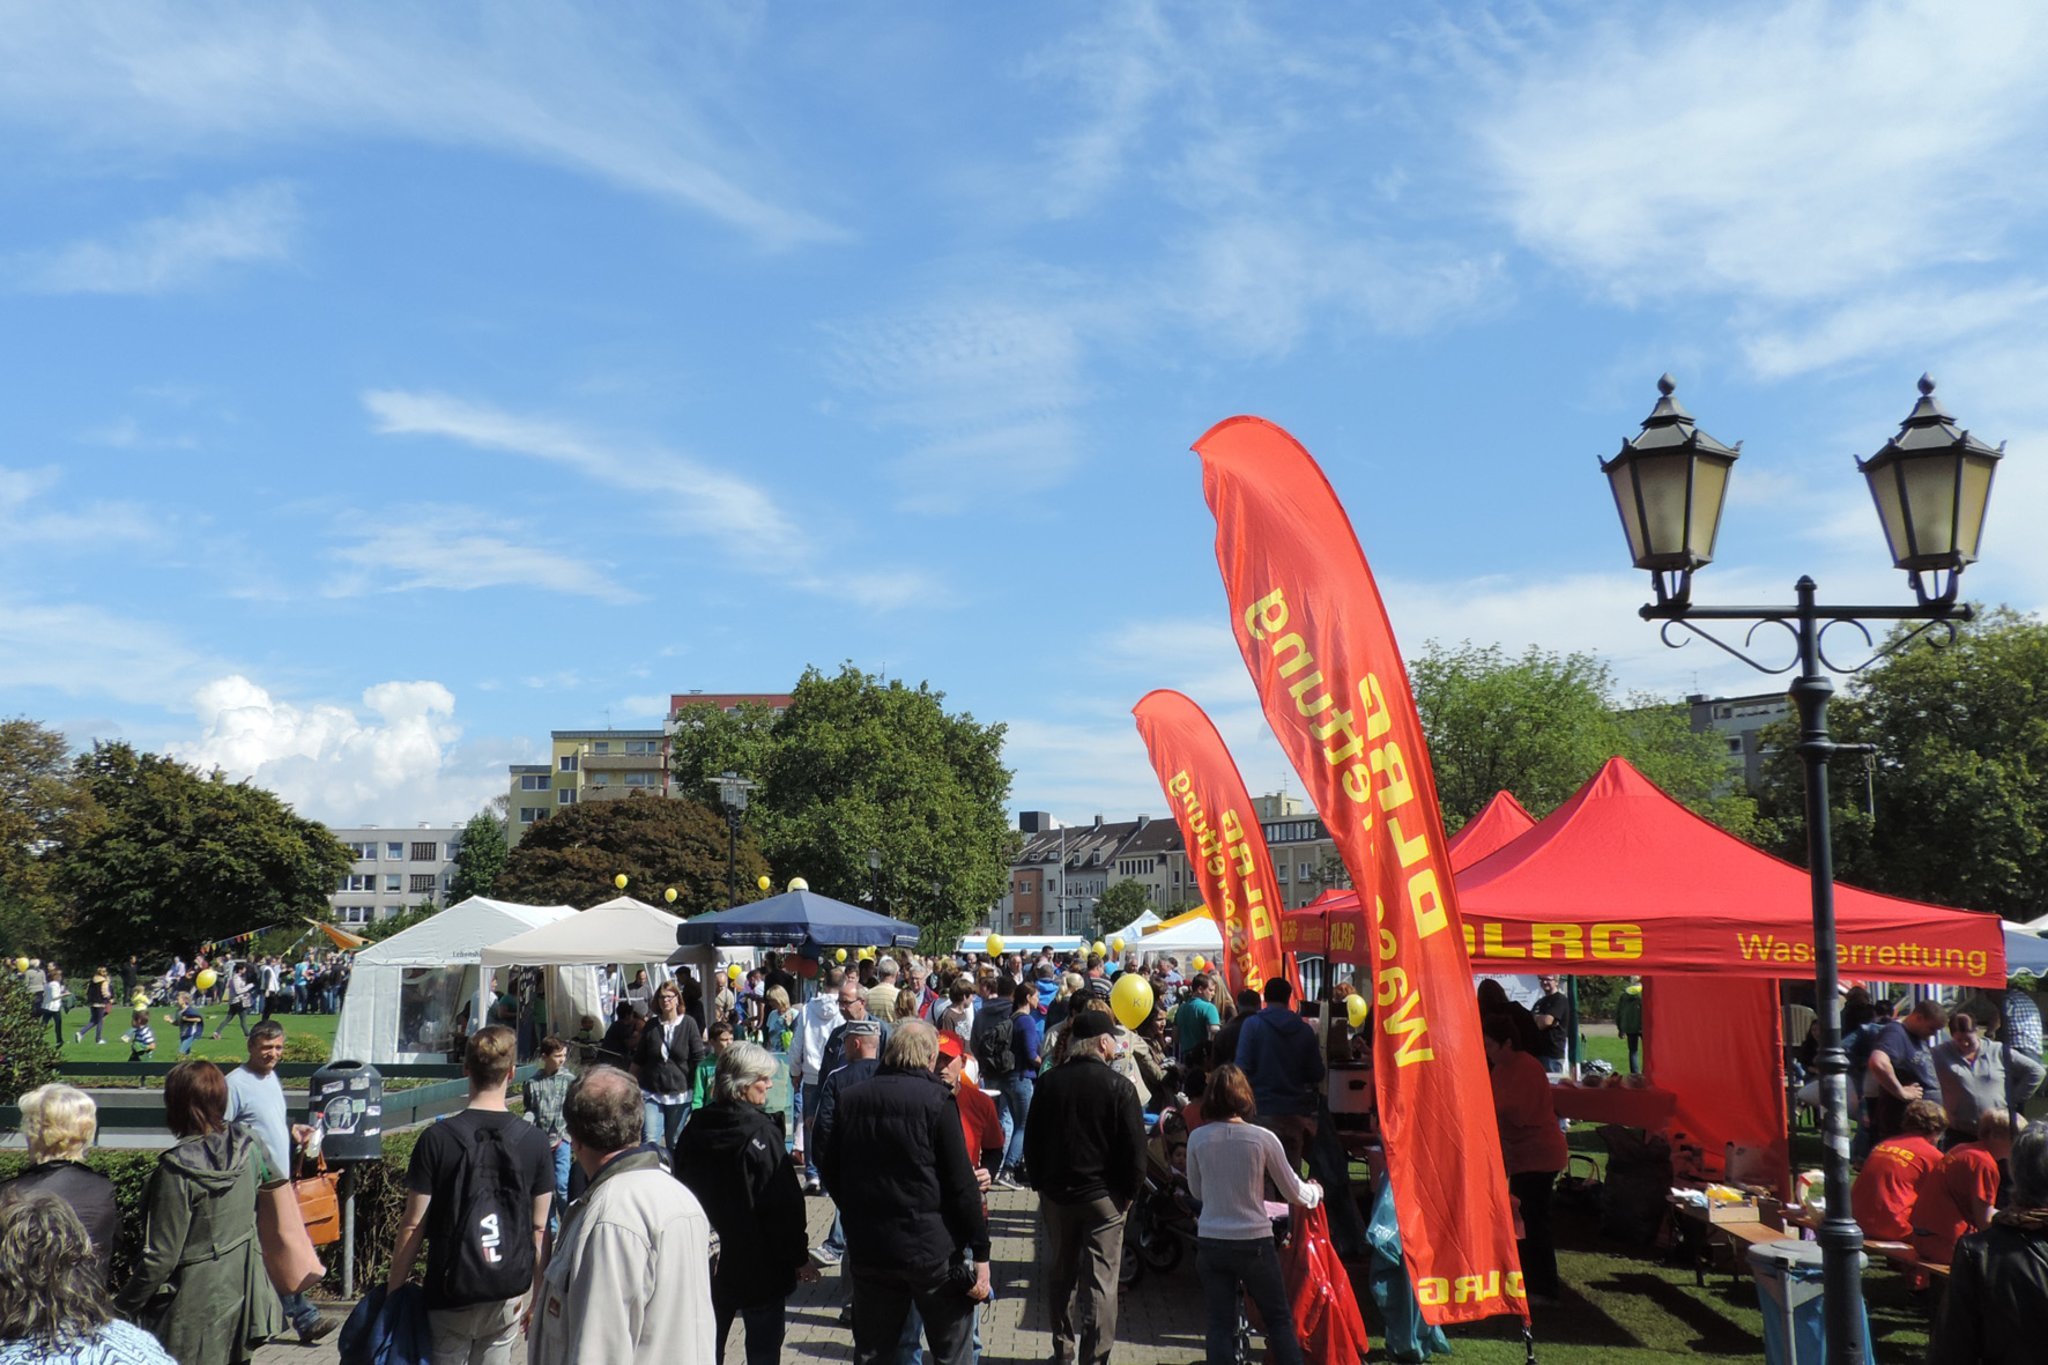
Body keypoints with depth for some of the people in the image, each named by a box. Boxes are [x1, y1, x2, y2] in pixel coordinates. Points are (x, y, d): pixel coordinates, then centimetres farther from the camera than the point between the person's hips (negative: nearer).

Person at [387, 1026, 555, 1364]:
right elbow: (539, 1229, 1)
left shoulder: (437, 1138, -11)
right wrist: (539, 1298, 12)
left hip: (450, 1298, -2)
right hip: (508, 1297, 2)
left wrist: (393, 1290, 4)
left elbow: (413, 1226, -8)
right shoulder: (534, 1142, -5)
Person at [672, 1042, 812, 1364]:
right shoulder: (761, 1132, -19)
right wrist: (798, 1257, -9)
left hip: (706, 1258, 6)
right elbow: (785, 1204, -19)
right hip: (758, 1264, -6)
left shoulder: (695, 1129, 1)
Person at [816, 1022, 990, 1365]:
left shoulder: (850, 1099, 2)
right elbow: (961, 1183, -13)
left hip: (868, 1249, 5)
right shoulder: (934, 1100, -13)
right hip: (933, 1247, -4)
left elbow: (828, 1168, 9)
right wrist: (980, 1252, -8)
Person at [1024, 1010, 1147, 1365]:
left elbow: (1031, 1139, 5)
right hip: (1104, 1196, -4)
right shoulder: (1120, 1087, -12)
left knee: (1060, 1276, 17)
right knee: (1100, 1282, 3)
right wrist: (1129, 1192, 2)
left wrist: (1040, 1183, 14)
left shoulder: (1048, 1082, -1)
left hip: (1055, 1193, 4)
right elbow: (1134, 1148, -11)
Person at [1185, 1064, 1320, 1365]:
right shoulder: (1263, 1138, -11)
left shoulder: (1197, 1138, -6)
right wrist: (1315, 1192, 22)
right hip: (1254, 1242, -1)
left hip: (1211, 1242, 2)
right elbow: (1294, 1193, 1)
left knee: (1220, 1324, 10)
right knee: (1279, 1320, 15)